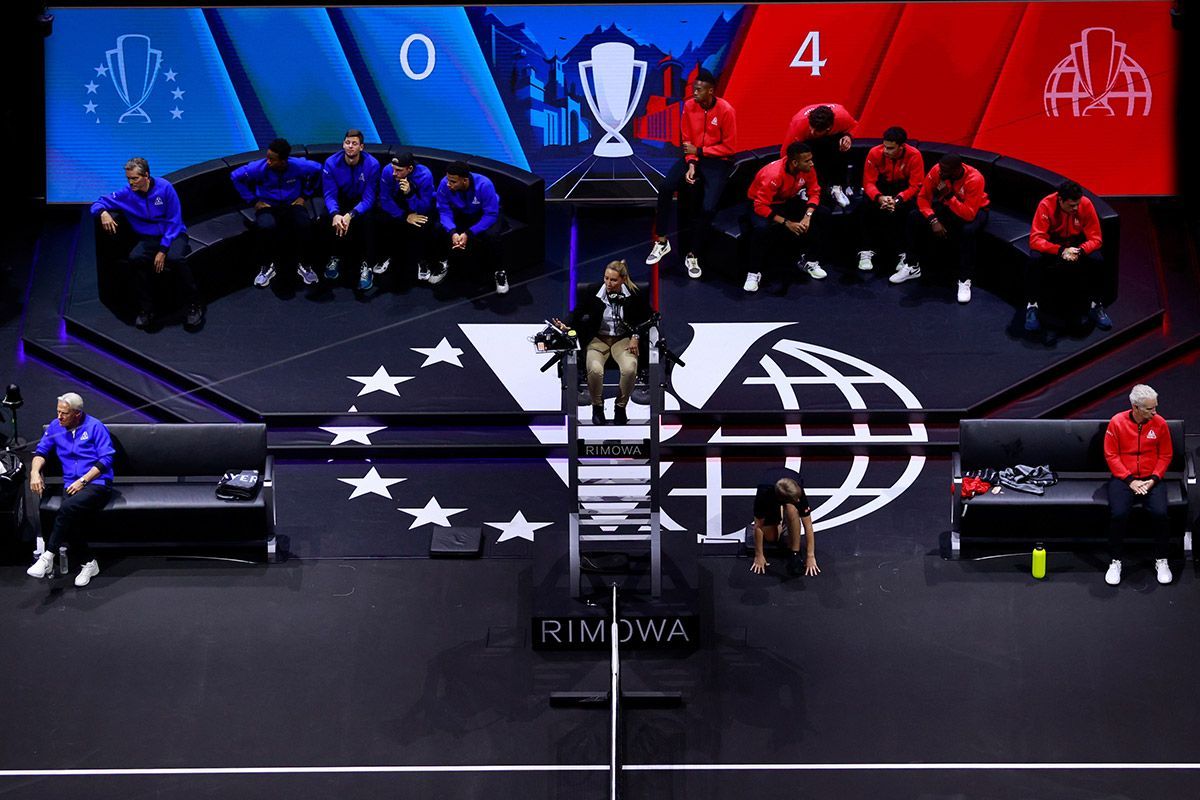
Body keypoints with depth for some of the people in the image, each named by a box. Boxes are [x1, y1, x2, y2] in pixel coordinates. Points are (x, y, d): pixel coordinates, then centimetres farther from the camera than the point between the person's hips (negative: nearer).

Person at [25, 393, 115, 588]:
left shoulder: (95, 427, -1)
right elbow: (41, 451, 20)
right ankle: (88, 564, -12)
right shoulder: (55, 427, 14)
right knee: (71, 520, -28)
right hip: (71, 485, 4)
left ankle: (47, 558, -29)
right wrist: (35, 472, -1)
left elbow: (106, 460, -6)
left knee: (68, 508, -34)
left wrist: (83, 481, -13)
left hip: (98, 483, -4)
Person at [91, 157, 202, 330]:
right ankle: (145, 310, -20)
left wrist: (163, 250, -17)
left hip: (173, 235, -2)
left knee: (175, 257, -37)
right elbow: (98, 203, 6)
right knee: (136, 257, -32)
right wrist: (103, 212, -21)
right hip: (148, 239, 3)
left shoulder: (164, 188, -11)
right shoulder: (127, 194, -3)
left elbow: (174, 222, -9)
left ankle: (194, 306, -20)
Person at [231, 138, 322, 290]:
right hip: (268, 207, -1)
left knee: (305, 224, -33)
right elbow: (236, 177, -4)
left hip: (292, 205, 1)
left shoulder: (298, 166, -14)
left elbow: (317, 170, 5)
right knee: (265, 226, -36)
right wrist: (253, 200, -4)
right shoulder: (259, 168, -17)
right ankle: (267, 266, -10)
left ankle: (302, 264, -7)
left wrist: (305, 195, 4)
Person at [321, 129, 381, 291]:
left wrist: (351, 215, -38)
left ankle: (364, 265, -25)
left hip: (362, 203, -1)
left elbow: (369, 198, -21)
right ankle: (335, 258, -8)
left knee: (365, 219, -34)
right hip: (340, 202, 1)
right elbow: (329, 195, -16)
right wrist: (335, 214, -39)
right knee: (335, 221, -32)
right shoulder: (332, 163, -15)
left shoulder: (372, 164, -19)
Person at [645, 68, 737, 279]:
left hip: (717, 161, -4)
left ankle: (693, 256, -6)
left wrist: (699, 151, -13)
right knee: (665, 188, -21)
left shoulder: (725, 111, -16)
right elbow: (687, 140, 5)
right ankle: (661, 242, -9)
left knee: (707, 208, -23)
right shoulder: (689, 106, -3)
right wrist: (691, 164, -11)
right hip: (694, 157, 4)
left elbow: (730, 148, -11)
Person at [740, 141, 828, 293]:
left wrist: (808, 215, -25)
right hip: (763, 205, -6)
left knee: (822, 214, -13)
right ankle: (754, 273, -21)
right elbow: (761, 206, -32)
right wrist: (787, 223, -35)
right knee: (762, 227, -39)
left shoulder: (808, 169, -17)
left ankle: (811, 261, 0)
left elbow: (814, 192, -7)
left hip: (788, 202, 6)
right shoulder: (773, 174, -34)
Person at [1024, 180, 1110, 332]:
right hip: (1051, 244, -2)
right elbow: (1035, 239, -29)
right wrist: (1060, 251, -43)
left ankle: (1095, 306, -6)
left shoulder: (1086, 204, -20)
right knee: (1034, 260, -33)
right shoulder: (1046, 205, -25)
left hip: (1077, 244, 2)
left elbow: (1095, 238, -15)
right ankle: (1032, 306, -16)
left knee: (1097, 261, -27)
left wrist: (1080, 251, -37)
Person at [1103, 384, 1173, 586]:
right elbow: (1111, 456, -4)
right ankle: (1115, 561, -8)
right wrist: (1130, 481, -12)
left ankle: (1161, 560, -5)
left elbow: (1165, 456, 6)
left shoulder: (1160, 424, -1)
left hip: (1151, 480, 1)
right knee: (1118, 514, -27)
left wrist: (1153, 479, -9)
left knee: (1160, 513, -25)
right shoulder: (1117, 422, -6)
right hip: (1123, 479, -1)